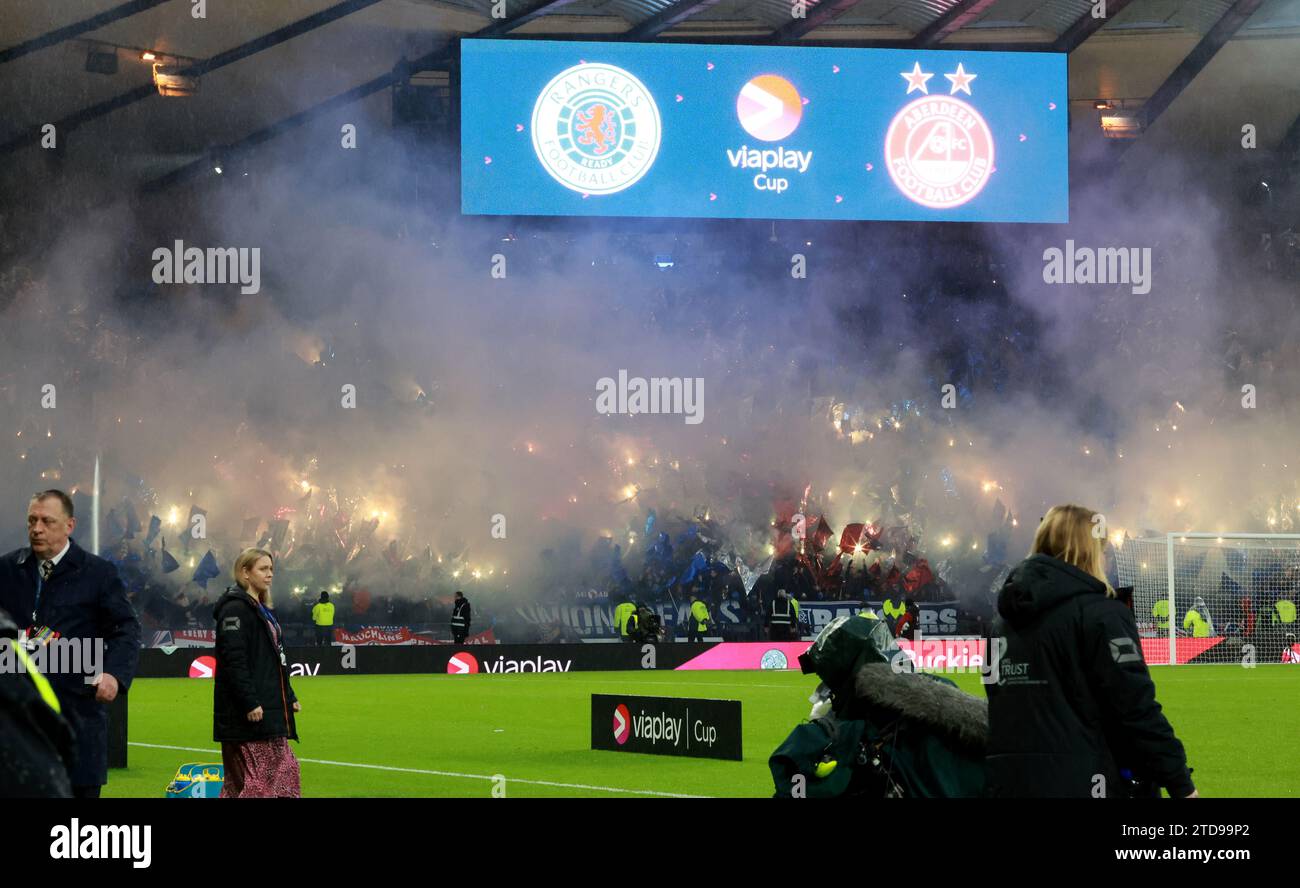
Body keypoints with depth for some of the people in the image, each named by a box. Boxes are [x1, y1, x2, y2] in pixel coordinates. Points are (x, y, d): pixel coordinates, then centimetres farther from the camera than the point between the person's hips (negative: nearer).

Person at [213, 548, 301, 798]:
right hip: (247, 715, -10)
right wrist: (250, 702, -24)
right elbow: (234, 660, -19)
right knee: (256, 780, -12)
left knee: (286, 770, 10)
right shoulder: (235, 608, -11)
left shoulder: (262, 610, 20)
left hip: (270, 710, 10)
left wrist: (289, 697, 21)